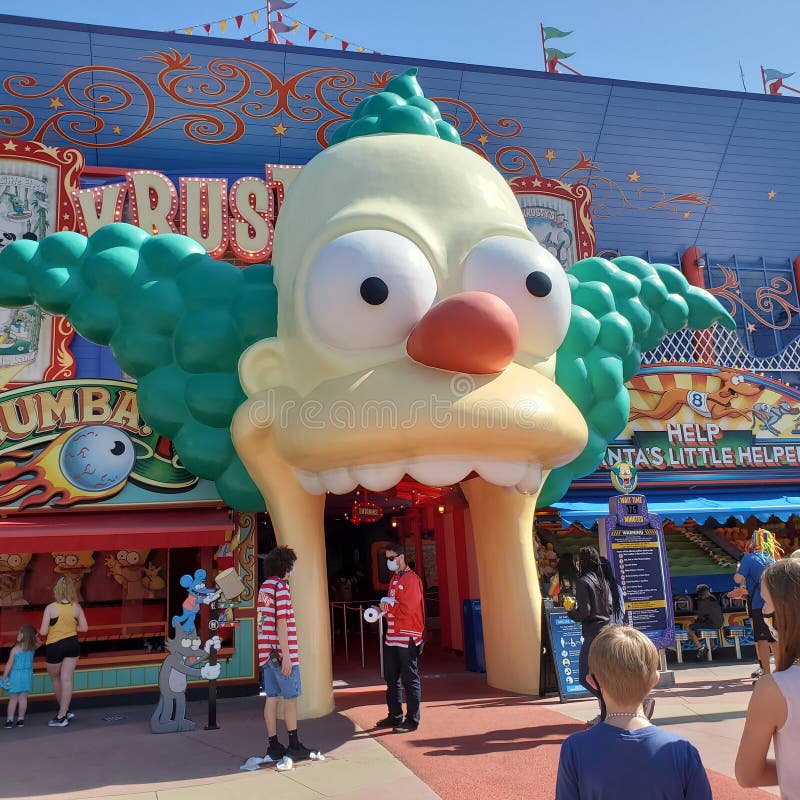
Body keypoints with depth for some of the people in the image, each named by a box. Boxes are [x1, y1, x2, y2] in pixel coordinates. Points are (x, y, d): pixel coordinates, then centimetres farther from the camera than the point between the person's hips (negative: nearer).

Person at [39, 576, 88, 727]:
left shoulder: (50, 608, -17)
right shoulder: (76, 607, -7)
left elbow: (43, 632, -16)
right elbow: (84, 628, -1)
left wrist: (49, 628, 6)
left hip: (54, 647, -3)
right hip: (72, 645, 3)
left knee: (55, 679, 19)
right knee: (67, 679, 7)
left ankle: (64, 711, 31)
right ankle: (62, 715, 7)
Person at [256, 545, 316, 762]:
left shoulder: (264, 586, 13)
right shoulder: (281, 586, -14)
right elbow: (281, 623, -19)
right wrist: (287, 656, -18)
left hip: (267, 652, 8)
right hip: (281, 653, -8)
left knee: (271, 698, 9)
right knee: (290, 698, 3)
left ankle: (273, 747, 14)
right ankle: (294, 746, 11)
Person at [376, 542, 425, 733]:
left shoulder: (411, 579, -13)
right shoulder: (394, 579, 16)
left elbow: (407, 608, -21)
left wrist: (387, 606, -12)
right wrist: (382, 609, 1)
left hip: (407, 637, -9)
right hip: (392, 636, 9)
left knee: (410, 680, 0)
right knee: (391, 678, 16)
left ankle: (412, 720, 7)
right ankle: (395, 716, 28)